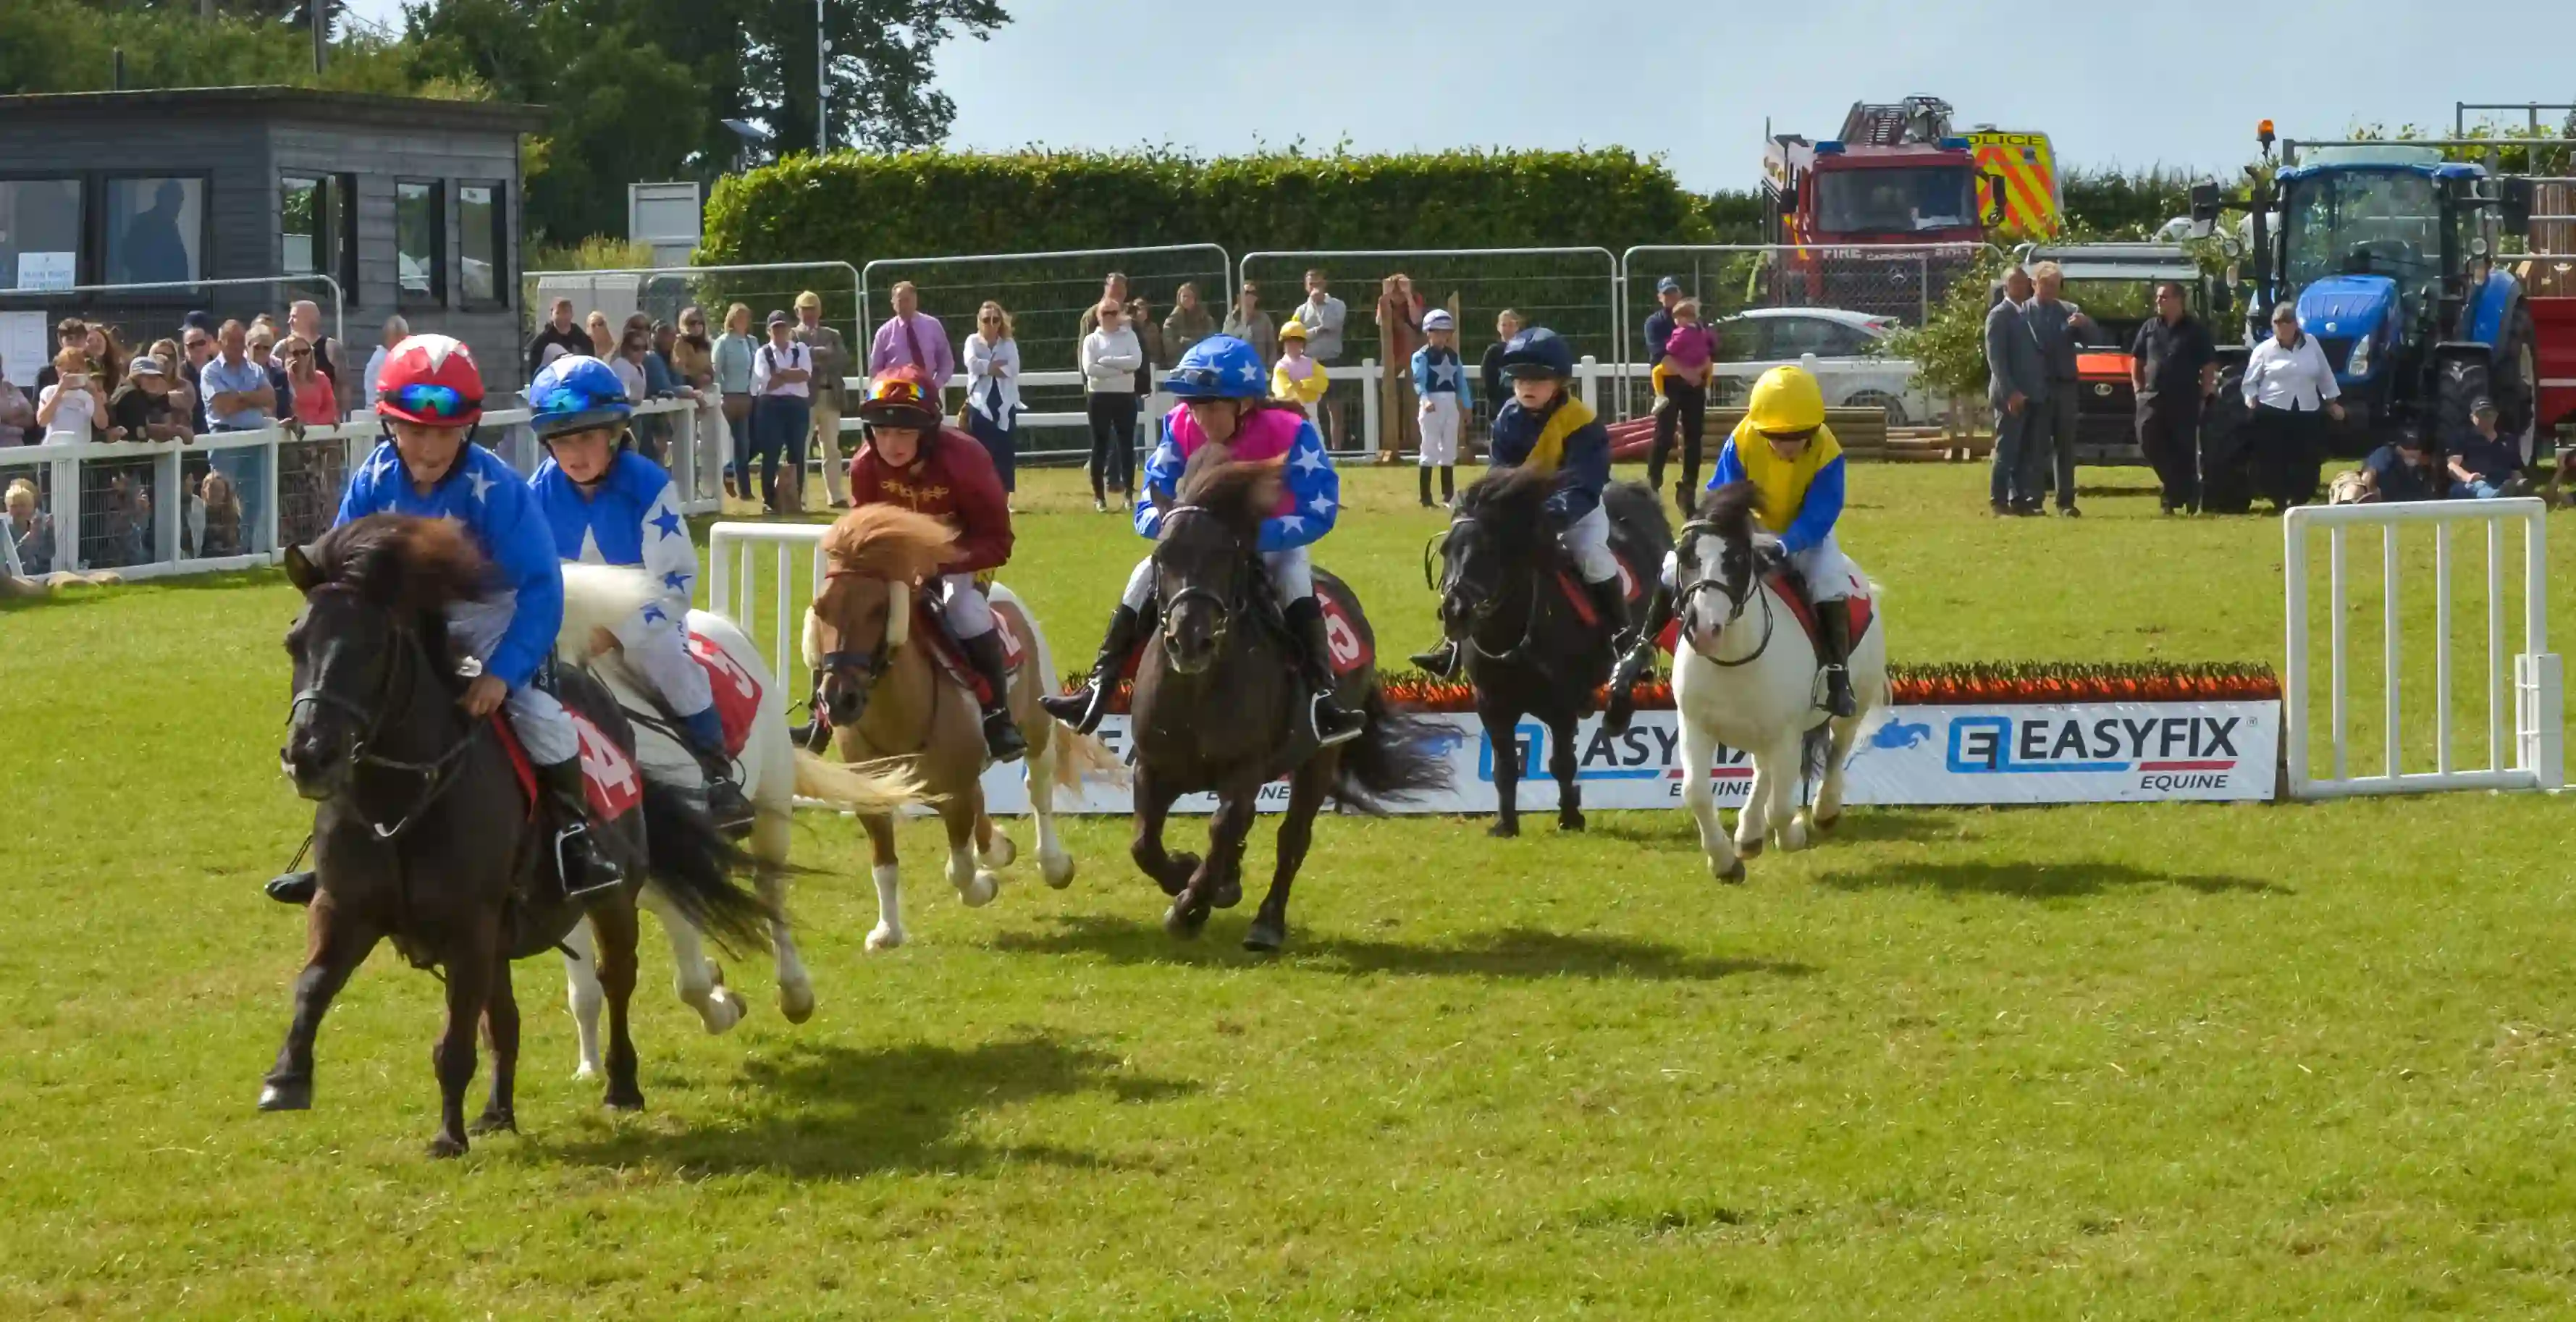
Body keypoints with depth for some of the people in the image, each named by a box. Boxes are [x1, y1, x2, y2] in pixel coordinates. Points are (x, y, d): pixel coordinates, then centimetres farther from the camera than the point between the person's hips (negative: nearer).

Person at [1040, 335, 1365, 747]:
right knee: (1147, 576, -16)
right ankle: (1097, 693, -20)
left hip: (1273, 542, -4)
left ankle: (1321, 699, -47)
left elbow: (1318, 516, -34)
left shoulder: (1290, 433, -30)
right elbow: (1147, 510, -15)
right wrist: (1169, 521, -41)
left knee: (1293, 572, -34)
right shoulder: (1182, 428, -20)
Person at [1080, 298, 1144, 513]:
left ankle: (1129, 494, 8)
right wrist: (1121, 369, -14)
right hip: (1100, 397, -1)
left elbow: (1137, 361, -11)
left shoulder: (1129, 336, 5)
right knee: (1100, 445, 2)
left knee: (1127, 444, 3)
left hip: (1125, 396, 1)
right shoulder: (1092, 340, 3)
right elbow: (1089, 368, -12)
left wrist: (1106, 361, -14)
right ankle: (1099, 495, 5)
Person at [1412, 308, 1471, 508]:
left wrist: (1467, 406, 11)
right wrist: (1425, 399, -38)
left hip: (1451, 405, 6)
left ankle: (1448, 495, 21)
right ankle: (1426, 497, -4)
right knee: (1429, 449, -6)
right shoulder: (1421, 356, -8)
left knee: (1449, 450, 12)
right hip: (1432, 405, -6)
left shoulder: (1453, 355, 11)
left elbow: (1461, 381, 14)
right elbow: (1419, 381, -20)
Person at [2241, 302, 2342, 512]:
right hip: (2273, 411, -2)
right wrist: (2251, 401, -10)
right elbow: (2250, 382, 7)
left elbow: (2324, 375, 16)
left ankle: (2299, 500, 10)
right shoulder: (2264, 350, 2)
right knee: (2273, 459, -8)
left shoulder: (2311, 344, 9)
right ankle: (2278, 501, 1)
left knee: (2305, 459, -2)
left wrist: (2333, 402, 16)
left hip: (2307, 411, 2)